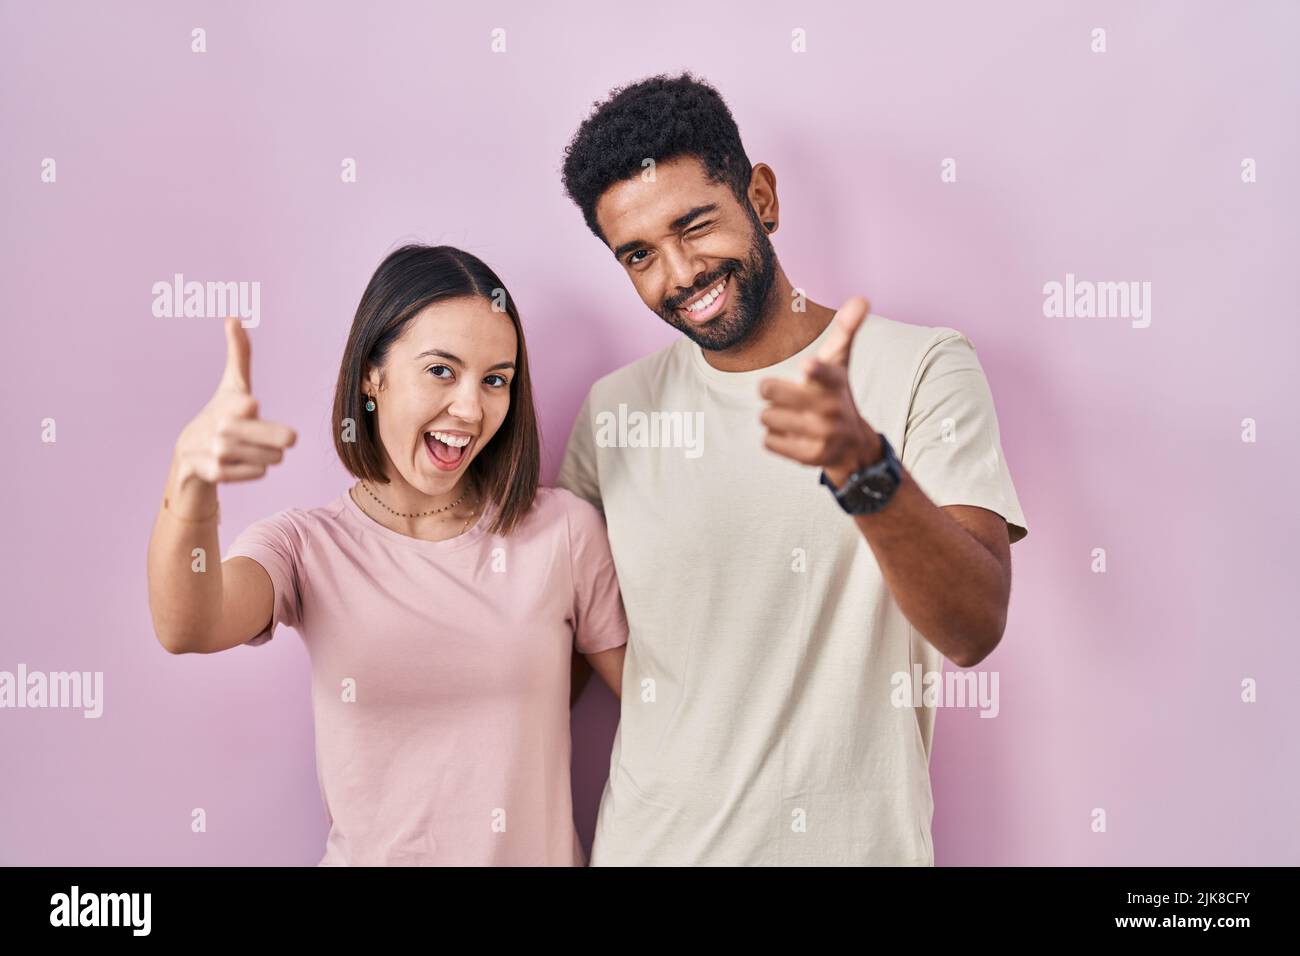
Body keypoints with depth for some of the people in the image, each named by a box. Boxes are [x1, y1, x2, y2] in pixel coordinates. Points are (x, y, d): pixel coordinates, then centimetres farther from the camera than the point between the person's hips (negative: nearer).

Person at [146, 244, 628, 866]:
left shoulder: (564, 530, -9)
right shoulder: (304, 547, -9)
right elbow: (187, 630, -30)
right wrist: (192, 480, -47)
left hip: (540, 854, 1)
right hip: (367, 854, 0)